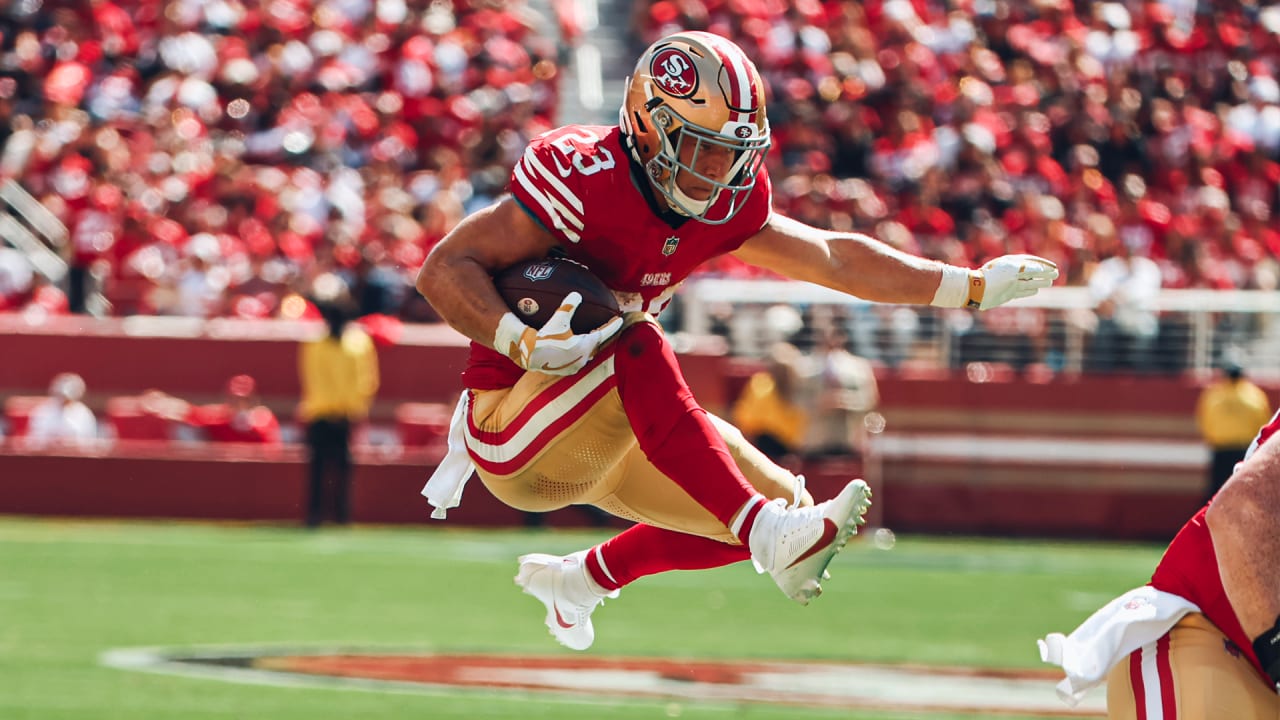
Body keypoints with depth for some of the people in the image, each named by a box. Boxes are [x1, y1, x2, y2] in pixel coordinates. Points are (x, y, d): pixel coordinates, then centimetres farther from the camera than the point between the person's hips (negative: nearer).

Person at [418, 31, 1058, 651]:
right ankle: (769, 533, -36)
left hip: (605, 439, 8)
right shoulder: (586, 179, -24)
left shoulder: (724, 205, -1)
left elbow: (833, 258, 10)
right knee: (638, 349, -33)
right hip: (513, 437, -8)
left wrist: (975, 286, 9)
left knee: (780, 500, 6)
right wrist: (522, 343, -40)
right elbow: (444, 270, -25)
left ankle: (579, 581, 23)